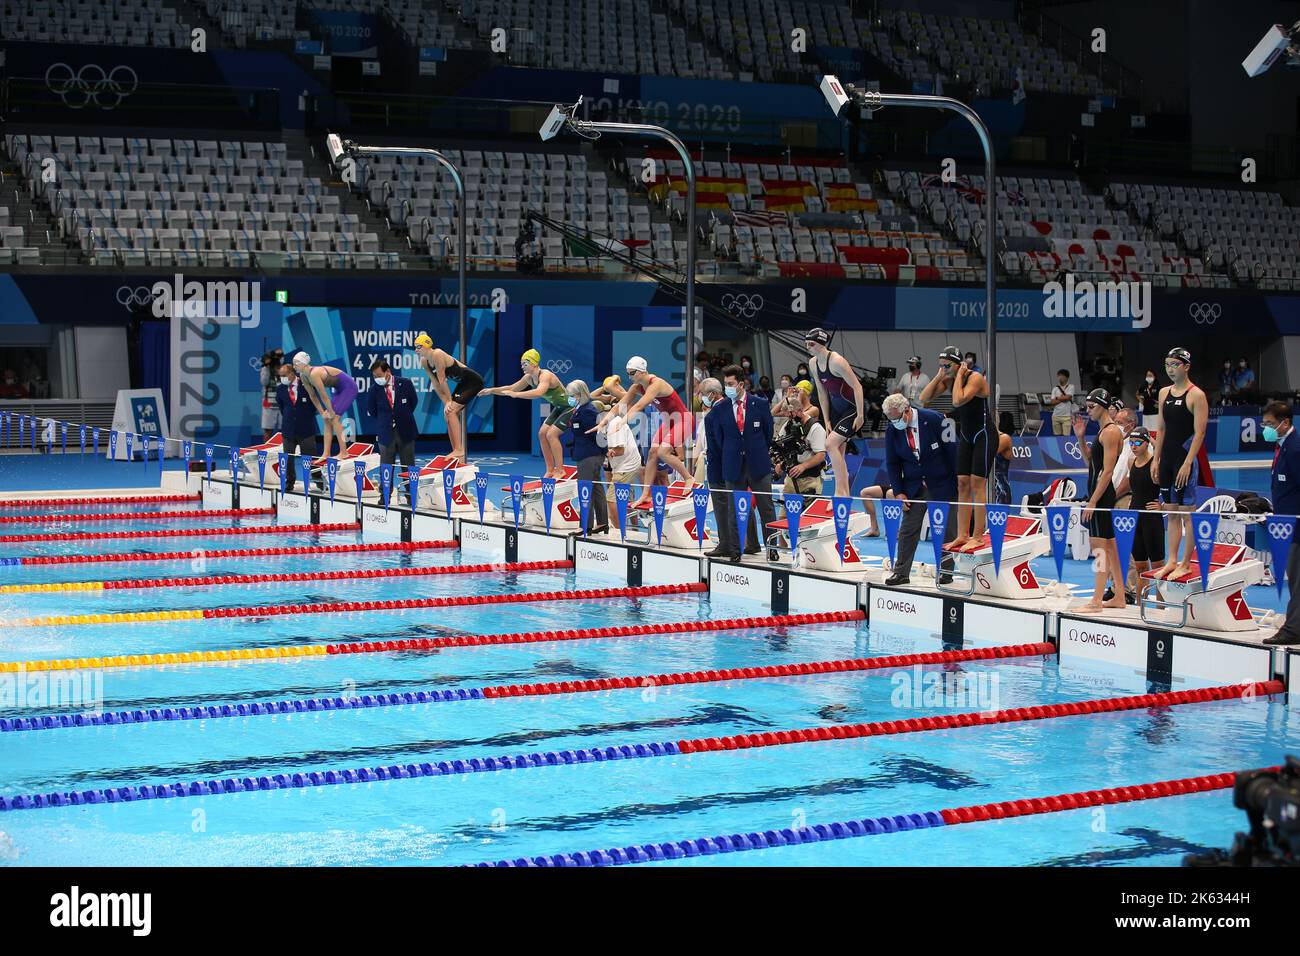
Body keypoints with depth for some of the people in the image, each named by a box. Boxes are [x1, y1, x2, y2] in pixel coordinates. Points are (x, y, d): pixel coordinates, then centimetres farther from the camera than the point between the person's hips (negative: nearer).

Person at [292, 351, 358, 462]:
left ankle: (344, 453, -11)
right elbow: (312, 396, 6)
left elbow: (323, 396, -25)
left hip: (349, 387, -10)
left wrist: (331, 412, -17)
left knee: (334, 418, -15)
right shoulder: (303, 376, -1)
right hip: (339, 390, 10)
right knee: (327, 419, 4)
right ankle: (326, 454, 4)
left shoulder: (314, 374, -30)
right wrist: (322, 412, 4)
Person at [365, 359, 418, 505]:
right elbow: (371, 411, 8)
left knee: (408, 468, 5)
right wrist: (382, 422, 9)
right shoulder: (373, 390, -6)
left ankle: (410, 498, 12)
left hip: (406, 432, 0)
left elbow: (413, 402, 9)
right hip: (386, 434, 0)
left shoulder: (406, 384, -7)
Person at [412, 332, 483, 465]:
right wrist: (446, 402, -4)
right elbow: (436, 384, 2)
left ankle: (459, 450, -20)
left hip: (473, 382, -10)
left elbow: (442, 380, -21)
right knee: (448, 414, 8)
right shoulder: (424, 362, 1)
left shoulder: (437, 355, -25)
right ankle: (458, 456, 13)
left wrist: (449, 400, -15)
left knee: (451, 411, -20)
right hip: (463, 383, 10)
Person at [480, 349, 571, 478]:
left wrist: (515, 394, -48)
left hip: (570, 407, -9)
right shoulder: (529, 378, -1)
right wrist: (492, 390, 2)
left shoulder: (545, 376, -29)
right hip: (558, 408, 9)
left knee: (551, 434, -18)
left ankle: (560, 470, -8)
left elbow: (539, 392, -49)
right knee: (542, 433, 4)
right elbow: (512, 388, 12)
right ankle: (550, 470, 11)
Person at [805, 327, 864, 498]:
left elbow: (857, 386, -21)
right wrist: (827, 420, 8)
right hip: (836, 410, 9)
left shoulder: (836, 361, -23)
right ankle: (845, 494, 16)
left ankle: (840, 491, -15)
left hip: (853, 409, -9)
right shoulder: (813, 364, 2)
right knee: (837, 452, 8)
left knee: (831, 444, -19)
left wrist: (860, 416, -21)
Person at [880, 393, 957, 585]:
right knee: (907, 530, 0)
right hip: (914, 487, 3)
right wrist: (898, 492, -5)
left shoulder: (933, 420, -16)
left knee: (946, 530, 2)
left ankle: (946, 571, 13)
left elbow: (952, 450, -9)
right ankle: (901, 572, 6)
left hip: (941, 485, -3)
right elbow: (892, 464, 3)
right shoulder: (892, 430, -6)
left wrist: (959, 482, -7)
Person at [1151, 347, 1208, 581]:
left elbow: (1199, 432, -13)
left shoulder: (1196, 395, -9)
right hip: (1167, 456, 7)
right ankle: (1172, 561, 15)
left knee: (1187, 513, -4)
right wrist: (1156, 460, 12)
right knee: (1171, 512, 10)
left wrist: (1188, 463, -19)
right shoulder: (1164, 393, 12)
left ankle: (1186, 564, 0)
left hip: (1185, 458, -7)